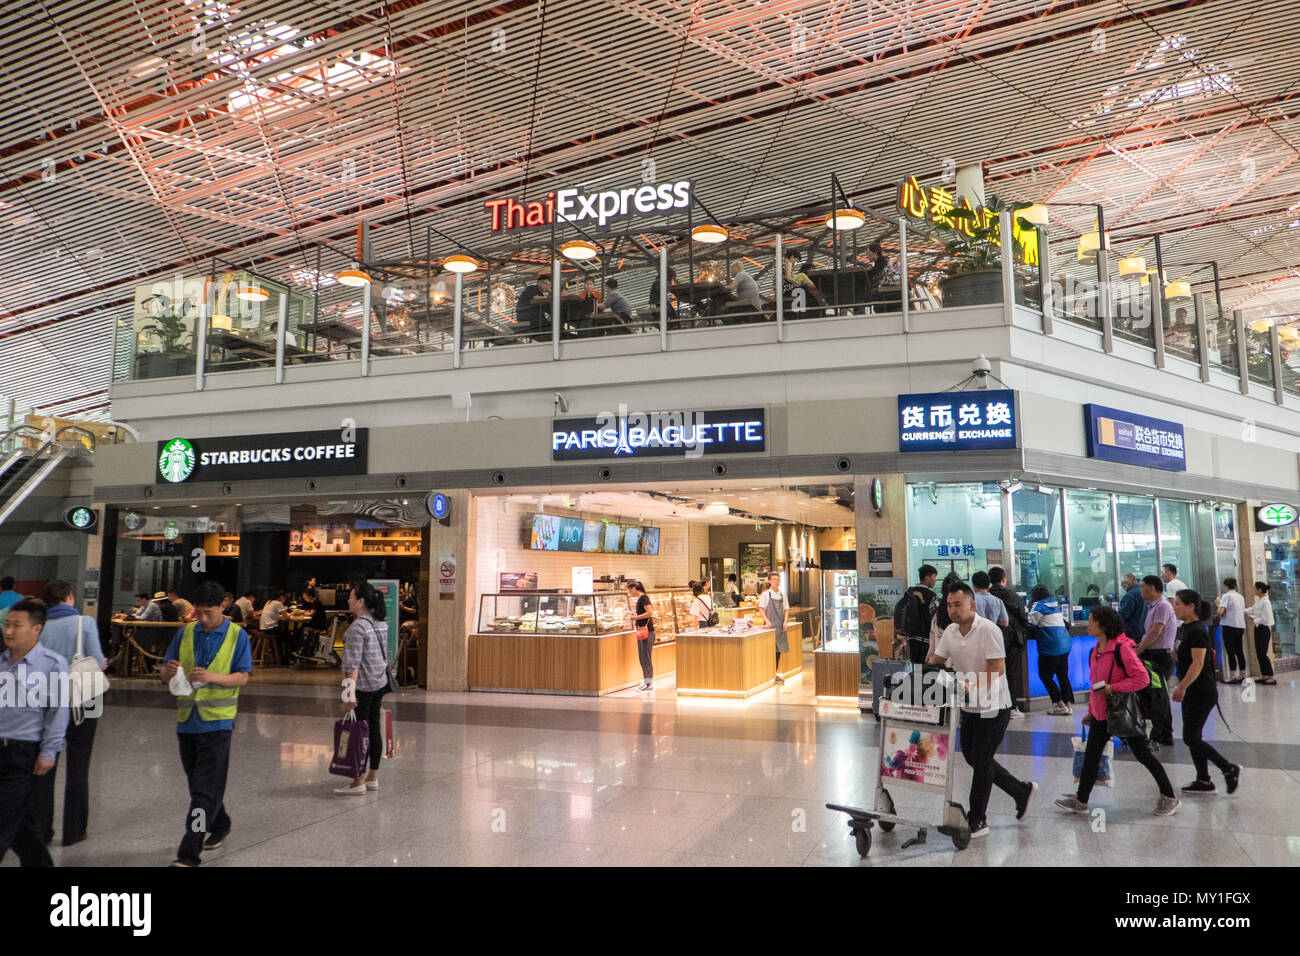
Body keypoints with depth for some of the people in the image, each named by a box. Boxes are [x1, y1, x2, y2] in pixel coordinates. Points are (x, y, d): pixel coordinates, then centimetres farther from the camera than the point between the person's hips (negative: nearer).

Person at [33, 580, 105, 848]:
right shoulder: (85, 622, -9)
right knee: (77, 768, 8)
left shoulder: (41, 628, -2)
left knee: (45, 767, 13)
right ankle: (73, 831, 14)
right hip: (82, 702, -2)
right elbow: (97, 661, -13)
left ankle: (41, 830, 18)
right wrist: (101, 664, 9)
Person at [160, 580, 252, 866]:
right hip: (186, 720, 5)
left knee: (205, 790, -7)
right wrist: (169, 671, -16)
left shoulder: (237, 635, -3)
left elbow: (242, 677, -7)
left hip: (216, 721, -5)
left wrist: (212, 677, -25)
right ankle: (220, 827, 38)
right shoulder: (185, 633, 7)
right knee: (197, 785, 18)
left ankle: (189, 852, -5)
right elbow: (164, 676, 8)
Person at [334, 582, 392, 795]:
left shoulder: (357, 627, -16)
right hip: (380, 683, 9)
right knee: (374, 729, 12)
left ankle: (358, 782, 0)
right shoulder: (380, 623, 11)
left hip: (362, 686, -9)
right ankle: (373, 777, 18)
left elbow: (353, 663, -20)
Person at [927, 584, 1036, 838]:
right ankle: (1021, 791, 32)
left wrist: (971, 685, -35)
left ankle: (977, 820, 11)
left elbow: (997, 668, -24)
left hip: (993, 706, -8)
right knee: (972, 757, 14)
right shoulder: (950, 631, 3)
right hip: (970, 707, 8)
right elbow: (936, 660, 7)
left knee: (981, 761, -2)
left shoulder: (988, 630, -19)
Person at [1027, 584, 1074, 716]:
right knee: (1063, 675, 10)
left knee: (1045, 676, 0)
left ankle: (1060, 705, -3)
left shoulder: (1039, 606, -8)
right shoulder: (1055, 604, 16)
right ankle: (1069, 704, 9)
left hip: (1051, 647, -8)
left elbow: (1030, 623, -12)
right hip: (1065, 644, 8)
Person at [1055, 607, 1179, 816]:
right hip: (1101, 713, 8)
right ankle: (1081, 800, 16)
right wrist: (1091, 710, 20)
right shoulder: (1095, 651, 8)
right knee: (1091, 755, 9)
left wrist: (1113, 688, -24)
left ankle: (1169, 798, 21)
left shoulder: (1122, 649, -18)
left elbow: (1142, 678, -21)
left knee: (1142, 754, 4)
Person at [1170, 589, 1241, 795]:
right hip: (1192, 692, 10)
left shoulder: (1197, 631, -18)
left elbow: (1198, 663, -23)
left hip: (1201, 692, -10)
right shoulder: (1186, 628, 11)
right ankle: (1203, 781, 18)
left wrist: (1182, 687, -23)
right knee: (1193, 737, 11)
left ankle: (1230, 769, 5)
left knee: (1191, 738, -6)